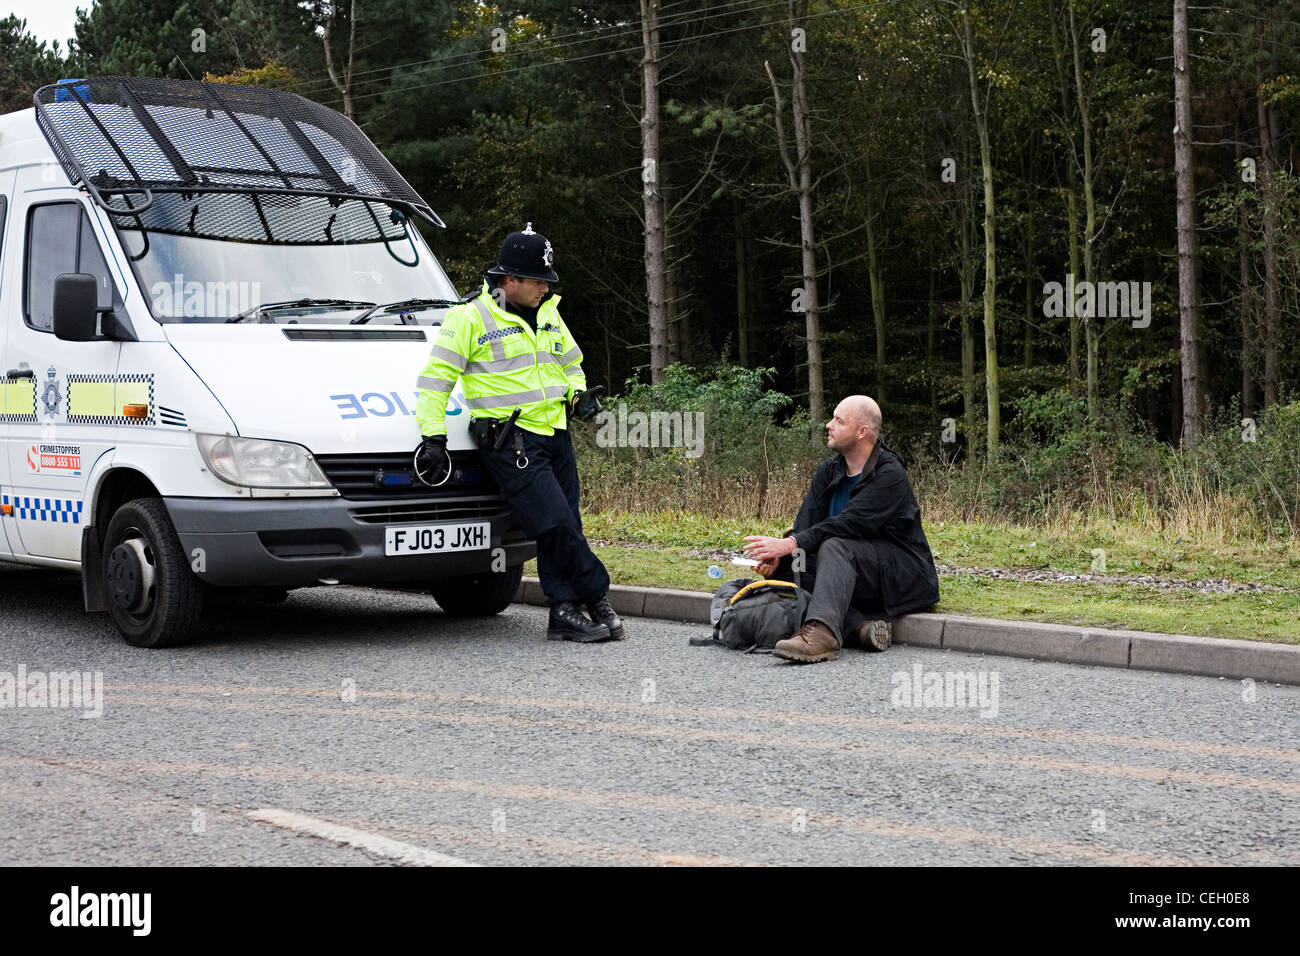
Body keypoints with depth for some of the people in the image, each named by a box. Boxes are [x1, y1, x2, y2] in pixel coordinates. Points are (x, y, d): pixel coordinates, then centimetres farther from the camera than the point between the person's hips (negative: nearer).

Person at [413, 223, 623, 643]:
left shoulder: (548, 314, 16)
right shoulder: (470, 317, -5)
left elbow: (571, 364, 31)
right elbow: (435, 380, -4)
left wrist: (579, 394, 10)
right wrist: (433, 438, -11)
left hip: (555, 435, 7)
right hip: (509, 442, -7)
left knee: (561, 528, 4)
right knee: (557, 524, -14)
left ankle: (565, 613, 9)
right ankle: (597, 597, -2)